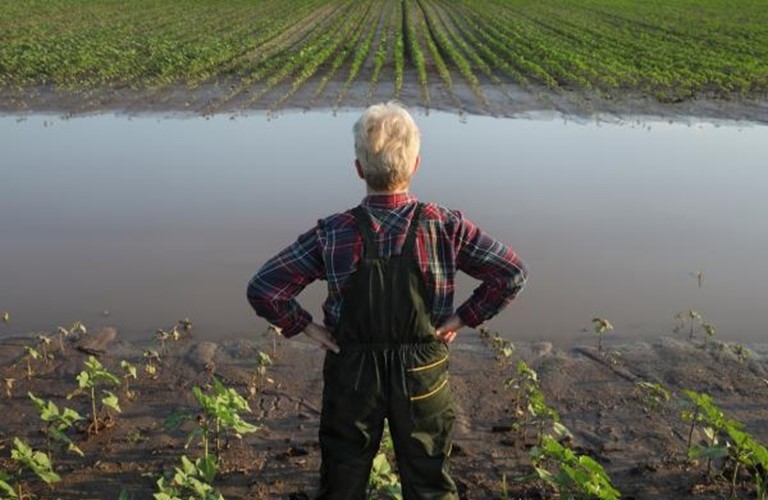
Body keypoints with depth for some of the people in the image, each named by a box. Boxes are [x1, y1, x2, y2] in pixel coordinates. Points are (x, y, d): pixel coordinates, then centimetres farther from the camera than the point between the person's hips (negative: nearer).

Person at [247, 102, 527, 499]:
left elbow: (263, 290, -15)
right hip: (423, 376, 1)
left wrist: (305, 327, -4)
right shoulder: (446, 227, -14)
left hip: (351, 375, 0)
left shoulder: (332, 235, -16)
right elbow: (512, 274, -9)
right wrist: (464, 318, -3)